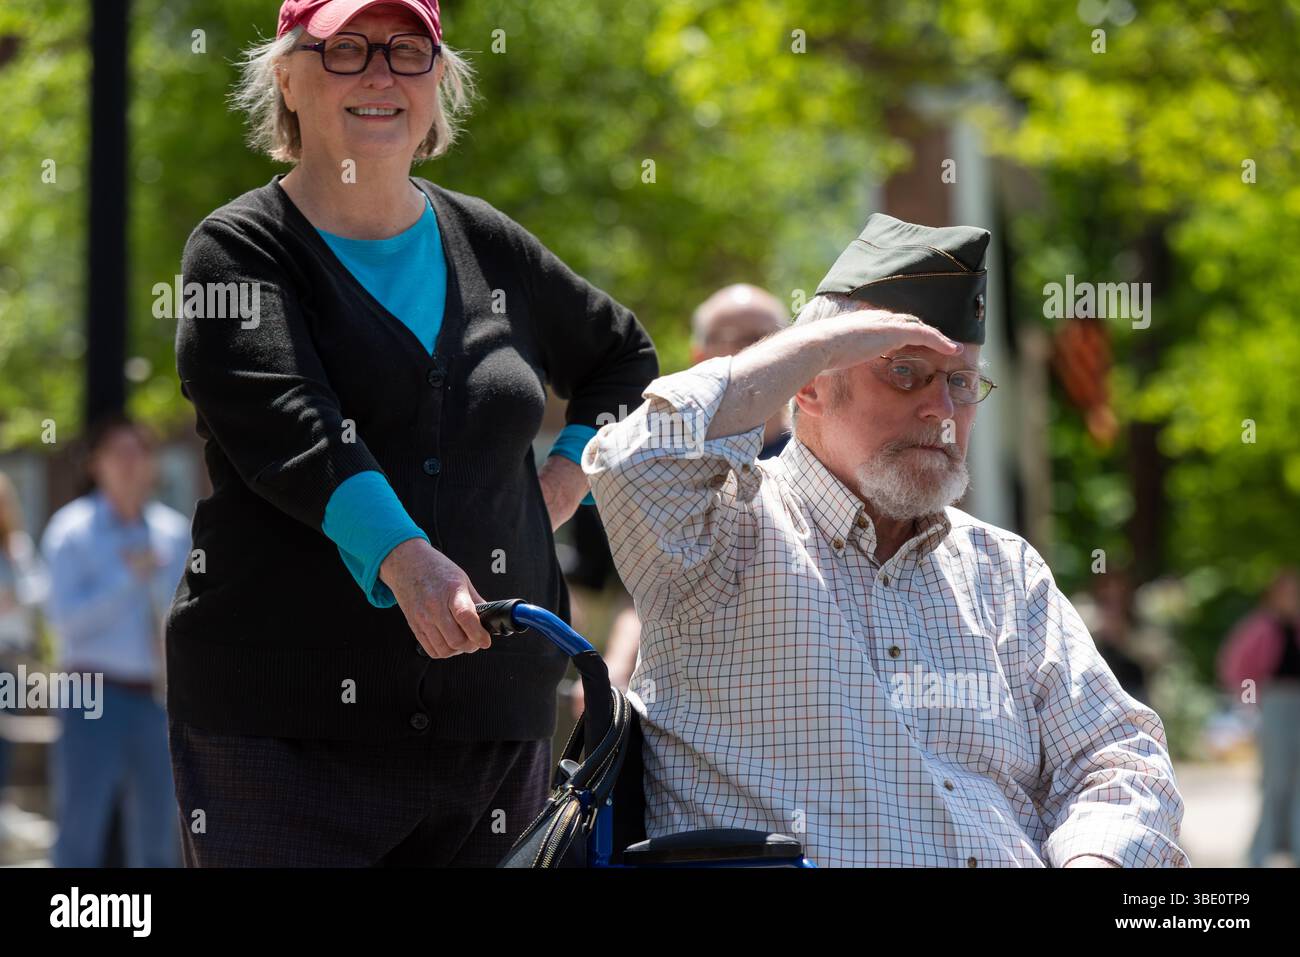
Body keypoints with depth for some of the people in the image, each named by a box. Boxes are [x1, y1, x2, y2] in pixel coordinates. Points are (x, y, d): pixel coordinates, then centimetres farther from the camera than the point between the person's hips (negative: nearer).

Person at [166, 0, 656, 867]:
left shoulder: (488, 246, 15)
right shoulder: (238, 251, 0)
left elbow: (625, 360, 33)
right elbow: (285, 427, -18)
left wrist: (567, 478, 14)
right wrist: (406, 558, -35)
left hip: (492, 721, 4)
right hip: (285, 722, -4)